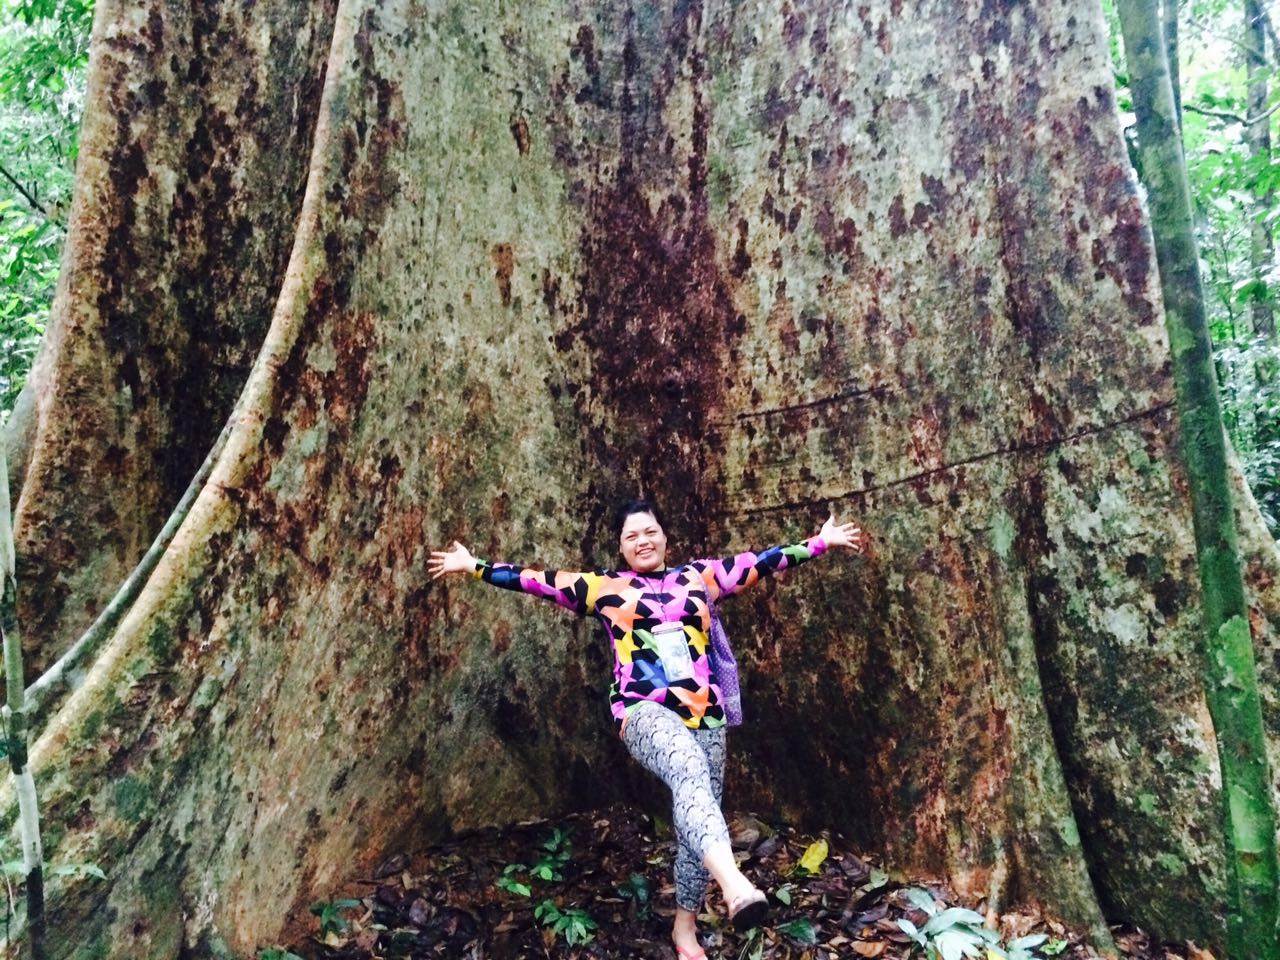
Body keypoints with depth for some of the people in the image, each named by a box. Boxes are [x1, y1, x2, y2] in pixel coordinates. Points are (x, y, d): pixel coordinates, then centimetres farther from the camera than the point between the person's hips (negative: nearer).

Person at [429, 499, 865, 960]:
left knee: (696, 817, 7)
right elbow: (535, 580, 13)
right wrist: (473, 566, 13)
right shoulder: (604, 587, 12)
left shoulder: (698, 576, 17)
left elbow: (763, 560, 19)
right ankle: (734, 884, -55)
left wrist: (820, 542, 20)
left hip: (705, 714, 4)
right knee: (691, 771, -35)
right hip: (645, 712, -4)